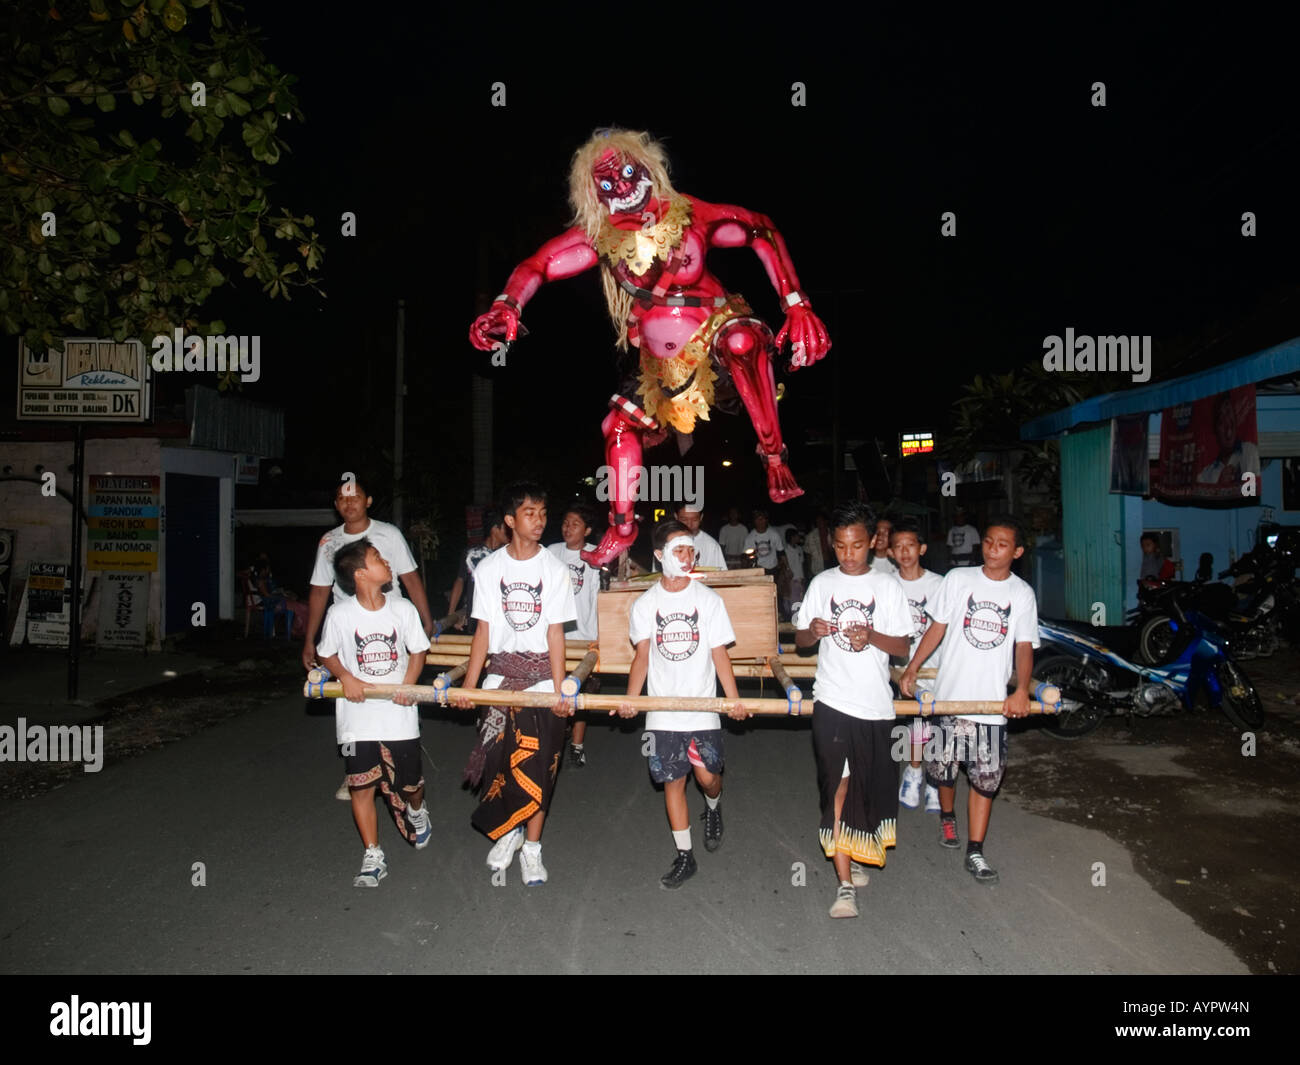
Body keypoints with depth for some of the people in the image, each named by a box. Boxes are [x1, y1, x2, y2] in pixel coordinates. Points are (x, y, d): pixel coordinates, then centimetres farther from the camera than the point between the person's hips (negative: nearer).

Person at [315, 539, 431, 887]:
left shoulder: (403, 609, -4)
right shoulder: (340, 614, -7)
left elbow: (418, 651, 6)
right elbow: (326, 654, 7)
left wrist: (408, 684, -11)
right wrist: (346, 677, -11)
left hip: (399, 713, 1)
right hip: (358, 716, -1)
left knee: (409, 785, 10)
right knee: (362, 786, 2)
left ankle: (417, 812, 46)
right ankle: (374, 858, 16)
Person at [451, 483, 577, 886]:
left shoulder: (554, 569, -2)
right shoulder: (489, 568, 2)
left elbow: (555, 633, -4)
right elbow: (483, 630, 2)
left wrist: (559, 691, -9)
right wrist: (468, 686, -2)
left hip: (542, 675, -1)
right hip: (500, 673, 1)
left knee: (537, 767, 2)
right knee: (497, 760, 0)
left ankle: (531, 847, 19)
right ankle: (509, 832, 26)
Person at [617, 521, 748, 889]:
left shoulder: (709, 600, -1)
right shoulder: (645, 604, 2)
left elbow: (719, 654, -2)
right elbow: (642, 656, 2)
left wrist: (734, 700, -12)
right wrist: (630, 699, -12)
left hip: (703, 707, -1)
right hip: (663, 711, 1)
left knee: (707, 776, -3)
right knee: (673, 780, 6)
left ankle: (713, 808, 34)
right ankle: (684, 857, 19)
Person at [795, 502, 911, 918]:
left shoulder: (888, 587, 2)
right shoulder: (822, 583, 4)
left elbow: (903, 647, 1)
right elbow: (799, 639, 7)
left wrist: (872, 636, -19)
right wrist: (813, 631, -16)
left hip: (874, 701, 1)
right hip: (831, 700, -1)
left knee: (867, 785, 13)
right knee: (838, 783, -5)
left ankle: (852, 855, 37)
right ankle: (846, 882, -1)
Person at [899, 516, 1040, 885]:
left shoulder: (1022, 594, 4)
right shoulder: (958, 579, 0)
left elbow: (1024, 645, 2)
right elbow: (937, 628, 4)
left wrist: (1022, 689, -12)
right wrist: (911, 669, -2)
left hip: (993, 700, 1)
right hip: (951, 692, 0)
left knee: (985, 777, 3)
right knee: (944, 765, 9)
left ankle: (975, 852, 13)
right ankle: (947, 816, 39)